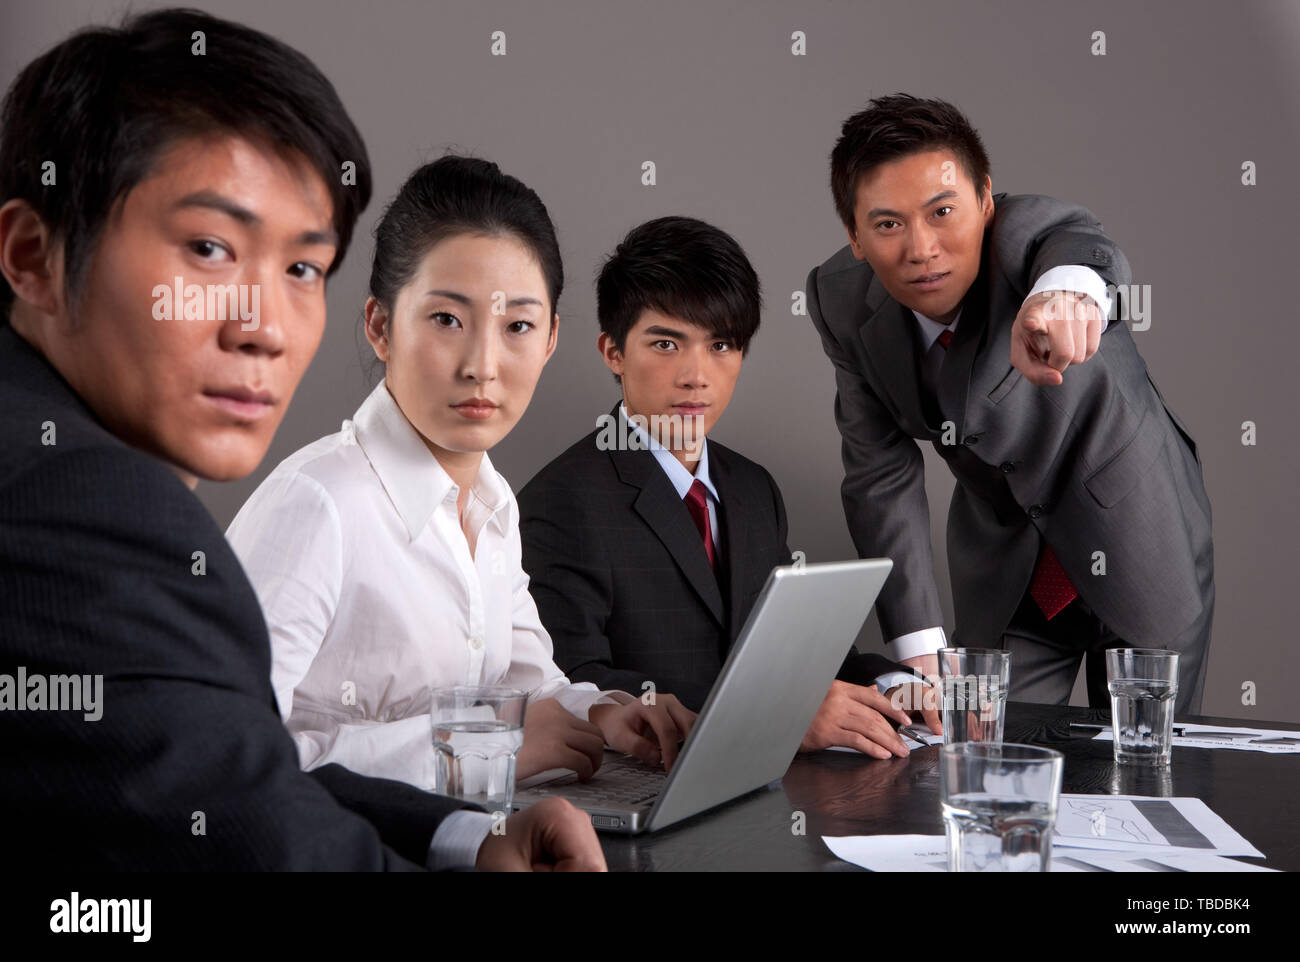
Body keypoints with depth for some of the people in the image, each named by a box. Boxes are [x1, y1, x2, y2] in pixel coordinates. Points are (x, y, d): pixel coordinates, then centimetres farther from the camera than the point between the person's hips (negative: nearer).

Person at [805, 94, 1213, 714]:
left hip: (1137, 541, -2)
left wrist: (1067, 289, -78)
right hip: (1001, 561, 3)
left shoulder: (1028, 231, -29)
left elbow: (1078, 245, -54)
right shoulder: (842, 302, -17)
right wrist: (920, 646, -14)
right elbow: (881, 476, -9)